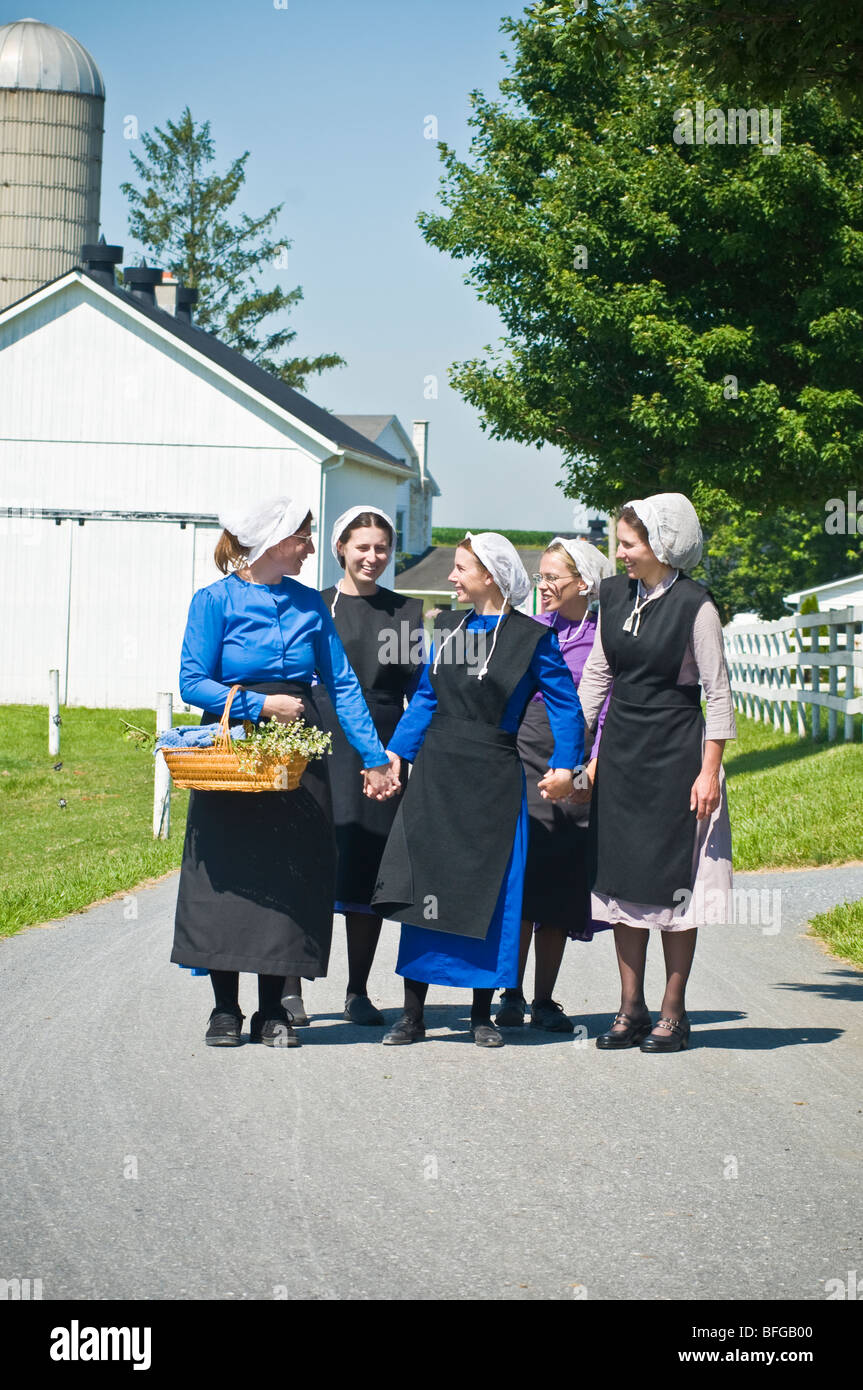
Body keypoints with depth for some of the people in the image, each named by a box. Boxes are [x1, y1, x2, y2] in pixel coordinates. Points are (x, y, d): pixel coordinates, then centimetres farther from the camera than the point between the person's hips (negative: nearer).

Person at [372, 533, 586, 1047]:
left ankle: (482, 1014, 12)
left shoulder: (533, 637, -4)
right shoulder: (448, 627, 9)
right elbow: (426, 698, 13)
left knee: (488, 892, 1)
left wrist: (565, 766, -12)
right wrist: (394, 752, 4)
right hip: (437, 772, 4)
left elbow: (565, 703, -2)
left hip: (493, 778, -4)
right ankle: (413, 1012, 6)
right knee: (425, 887, 0)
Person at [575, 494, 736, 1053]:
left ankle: (673, 1013, 8)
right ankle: (632, 1011, 15)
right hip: (620, 753, 6)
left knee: (672, 880, -1)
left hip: (674, 753, -6)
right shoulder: (615, 595, 6)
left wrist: (709, 770, -13)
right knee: (622, 880, 7)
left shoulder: (694, 605, -11)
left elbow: (719, 693, -10)